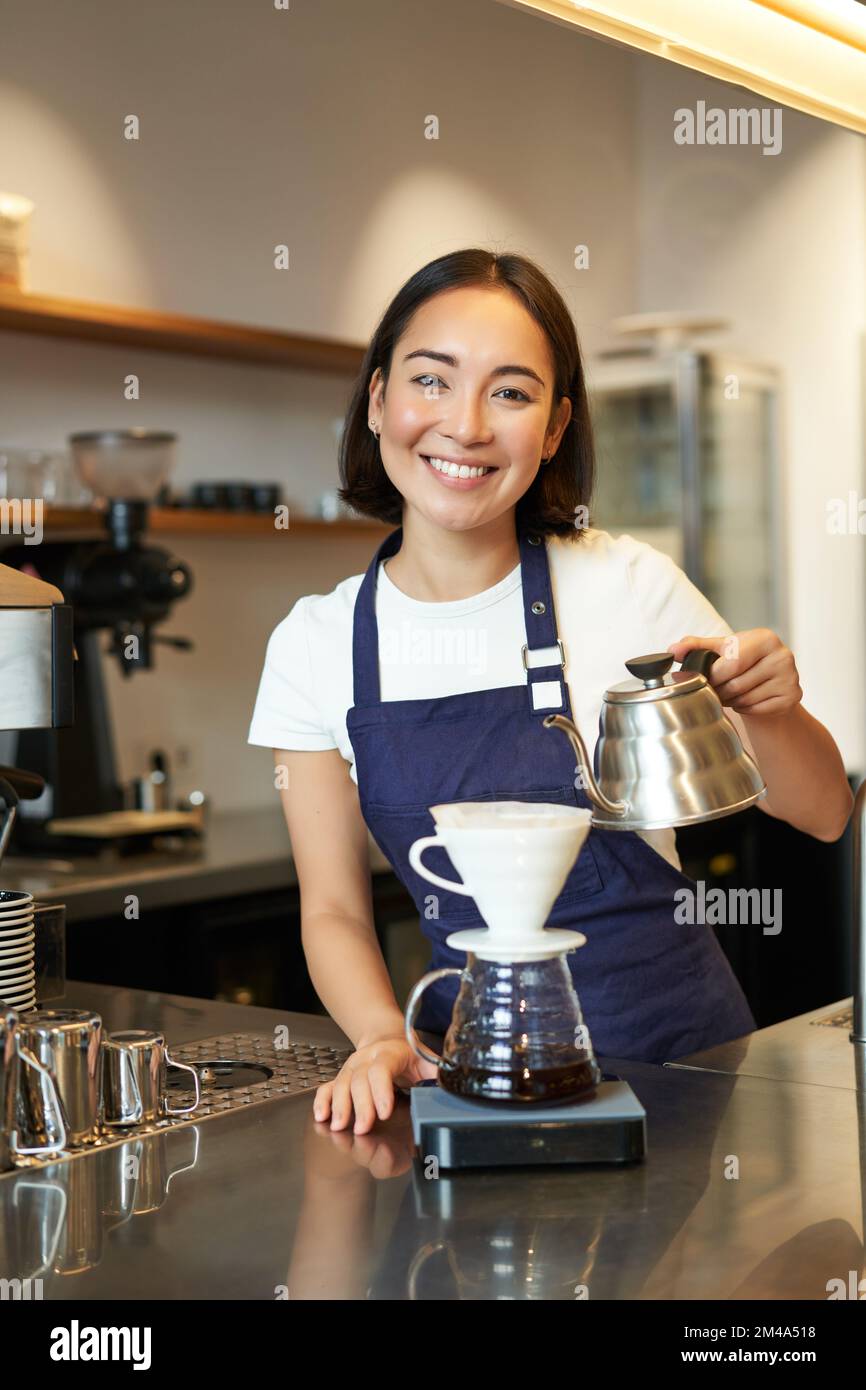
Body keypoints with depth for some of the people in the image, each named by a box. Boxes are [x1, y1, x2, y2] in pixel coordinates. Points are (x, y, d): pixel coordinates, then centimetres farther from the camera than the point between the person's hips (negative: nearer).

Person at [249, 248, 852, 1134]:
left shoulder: (629, 587, -6)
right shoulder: (316, 645, -1)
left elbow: (821, 814, 2)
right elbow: (333, 909, 5)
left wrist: (768, 708, -19)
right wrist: (382, 1036, -14)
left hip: (674, 1045, -2)